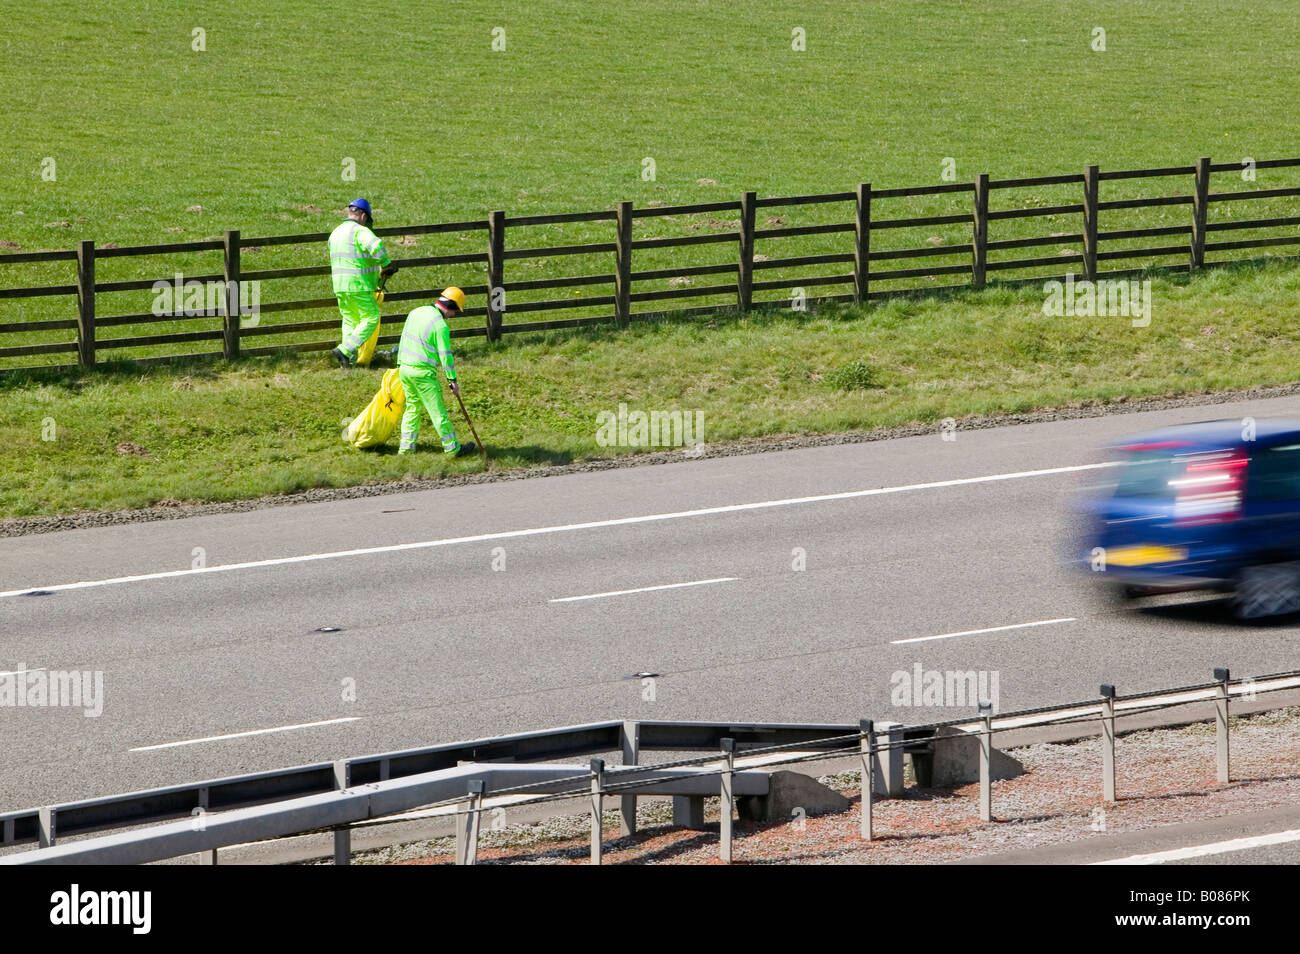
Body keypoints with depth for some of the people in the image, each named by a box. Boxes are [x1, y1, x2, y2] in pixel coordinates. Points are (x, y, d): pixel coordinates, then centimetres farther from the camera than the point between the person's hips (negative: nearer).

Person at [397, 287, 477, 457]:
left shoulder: (416, 313, 7)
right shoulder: (441, 325, -17)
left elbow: (403, 340, 15)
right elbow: (445, 356, -14)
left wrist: (400, 363, 25)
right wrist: (452, 380, -6)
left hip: (405, 368, 7)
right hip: (423, 373, -7)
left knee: (412, 408, 19)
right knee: (438, 411, 2)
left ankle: (406, 447, 21)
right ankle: (452, 448, 11)